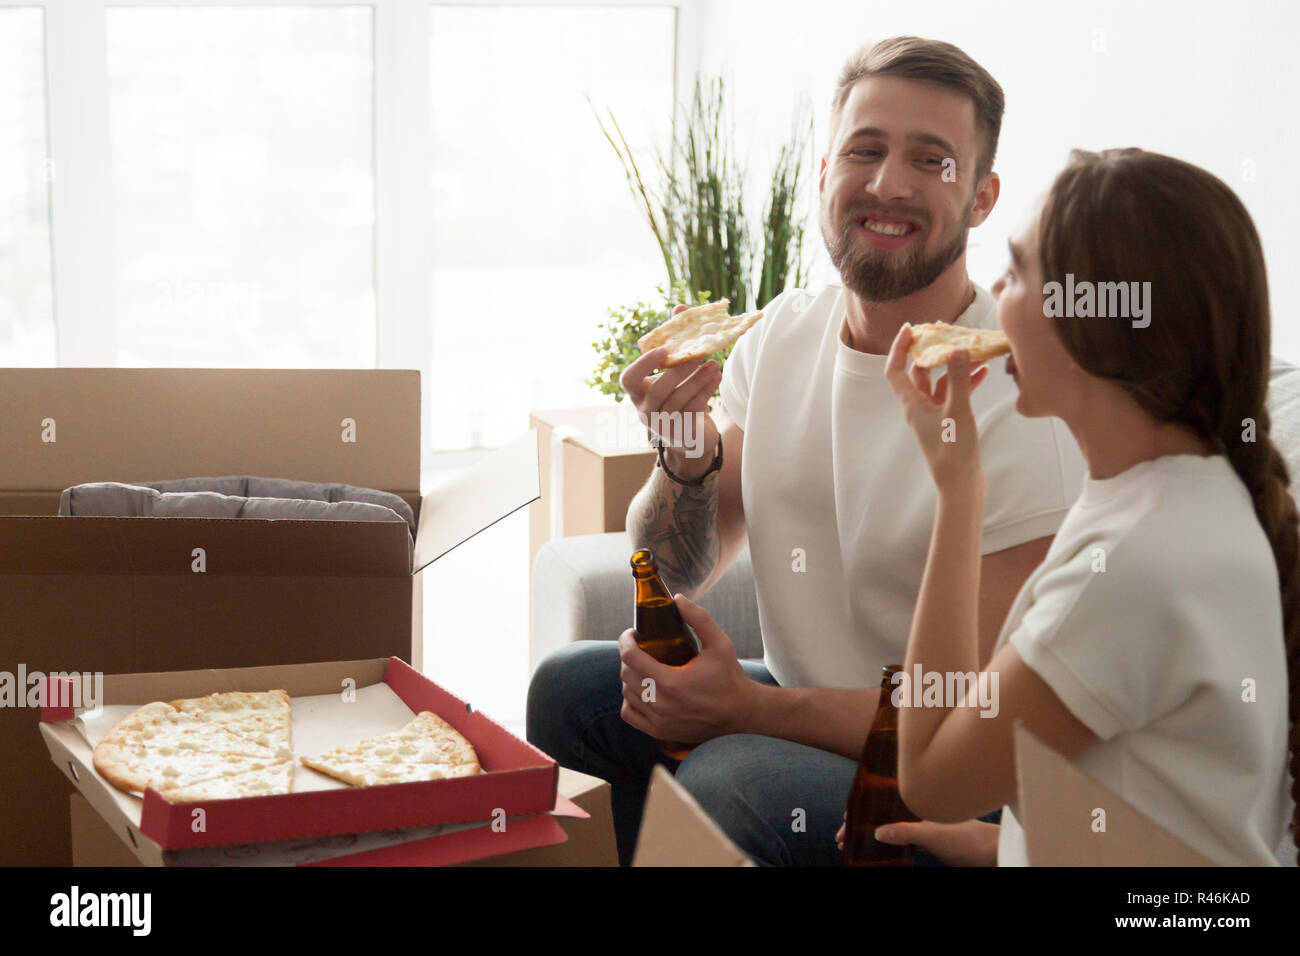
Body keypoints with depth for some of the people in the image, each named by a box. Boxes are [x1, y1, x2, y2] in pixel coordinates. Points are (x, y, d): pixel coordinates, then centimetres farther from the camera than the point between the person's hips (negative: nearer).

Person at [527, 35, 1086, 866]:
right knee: (568, 686, -3)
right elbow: (671, 582, 4)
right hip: (806, 707, 7)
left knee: (724, 781, -30)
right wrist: (686, 461, -17)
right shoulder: (779, 336, 1)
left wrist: (748, 708, -24)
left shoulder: (1024, 402, -21)